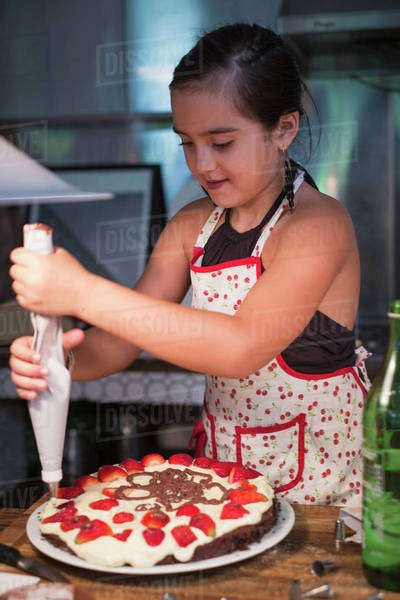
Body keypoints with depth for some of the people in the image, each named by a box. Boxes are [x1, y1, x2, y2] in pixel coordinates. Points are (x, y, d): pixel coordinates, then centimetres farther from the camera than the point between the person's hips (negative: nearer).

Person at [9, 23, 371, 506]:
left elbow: (243, 347, -30)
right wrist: (61, 357, -19)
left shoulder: (319, 223, -16)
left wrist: (84, 293, -32)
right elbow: (122, 340, 3)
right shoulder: (191, 225, 4)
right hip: (221, 469, 5)